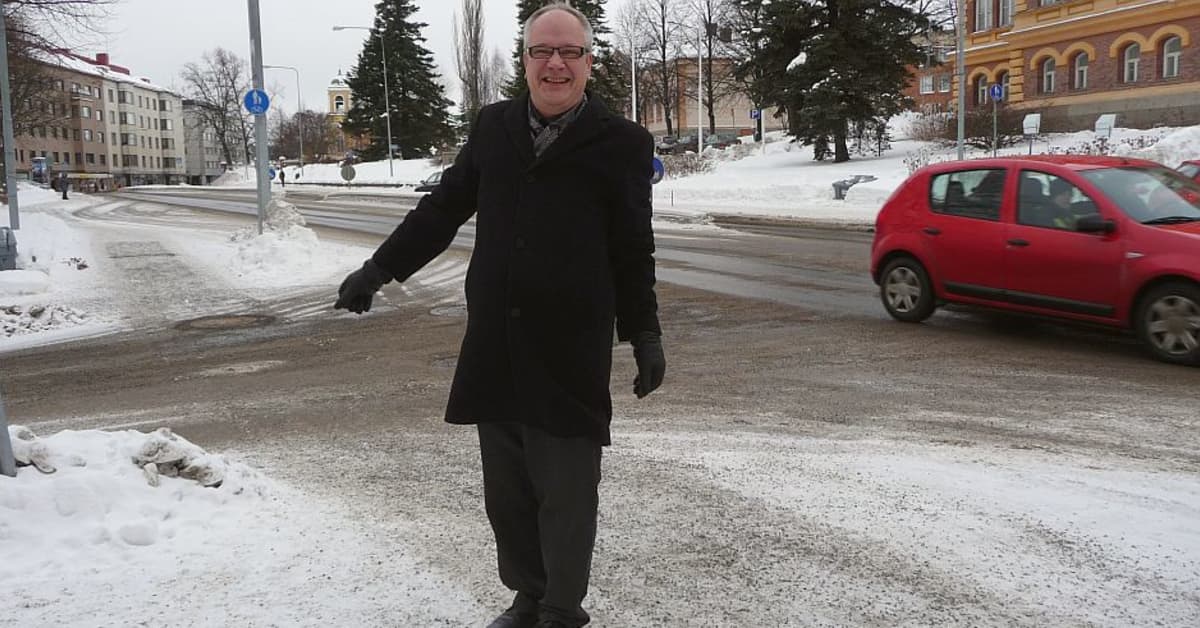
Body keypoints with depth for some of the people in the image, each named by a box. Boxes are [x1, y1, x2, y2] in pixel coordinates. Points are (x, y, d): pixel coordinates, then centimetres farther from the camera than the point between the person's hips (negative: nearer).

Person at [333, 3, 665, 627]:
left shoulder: (620, 143, -2)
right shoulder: (494, 125, 9)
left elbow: (633, 252, 3)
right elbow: (442, 208, 15)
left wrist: (644, 334, 3)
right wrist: (379, 267, 12)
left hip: (571, 353, -4)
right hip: (493, 347, 4)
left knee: (565, 496, 4)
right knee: (506, 491, 14)